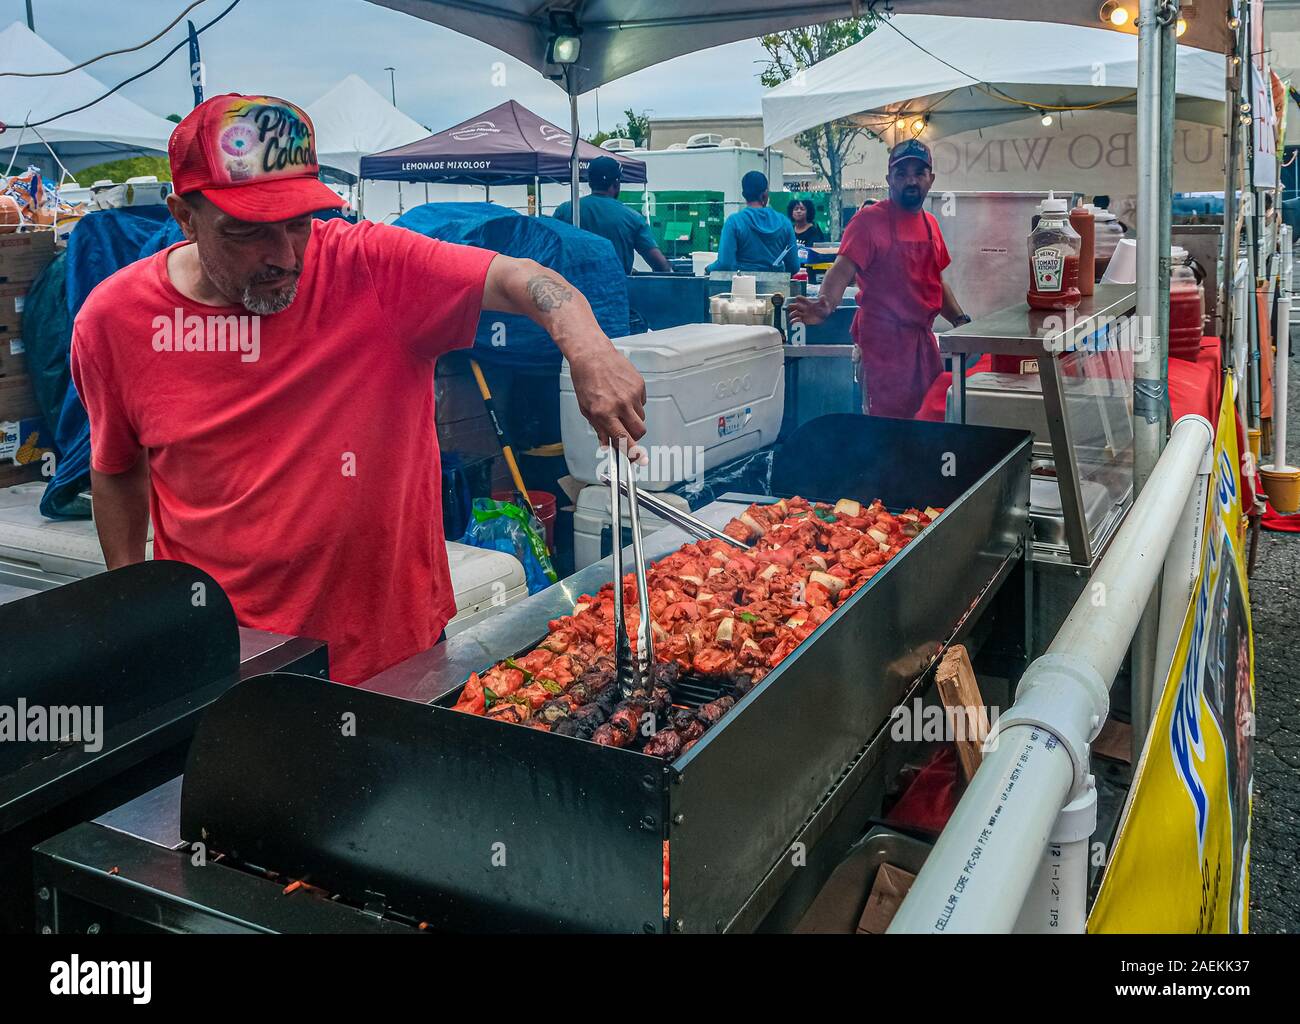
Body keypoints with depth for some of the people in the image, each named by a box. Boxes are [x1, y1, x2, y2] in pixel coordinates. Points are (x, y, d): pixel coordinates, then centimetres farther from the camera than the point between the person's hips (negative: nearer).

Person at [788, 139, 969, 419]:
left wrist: (961, 321, 17)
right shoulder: (870, 219, -8)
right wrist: (825, 306, -38)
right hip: (883, 340, -7)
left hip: (923, 337, 7)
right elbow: (842, 271, -20)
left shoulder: (930, 224, 14)